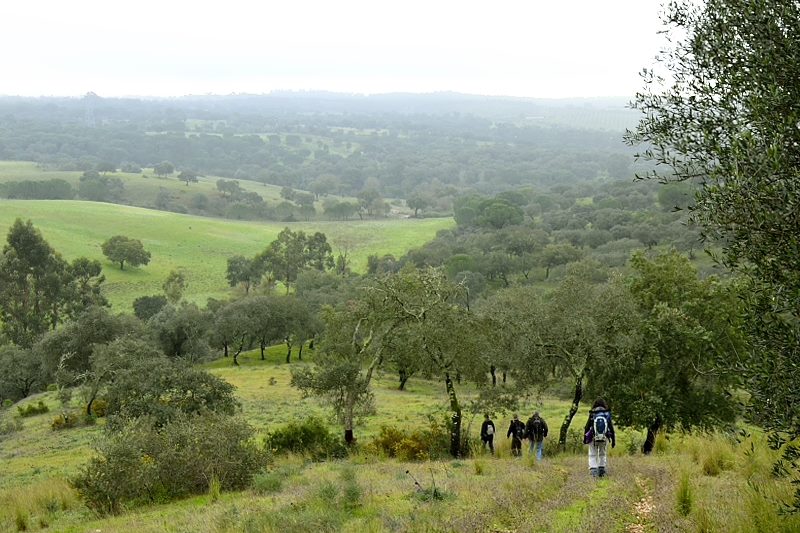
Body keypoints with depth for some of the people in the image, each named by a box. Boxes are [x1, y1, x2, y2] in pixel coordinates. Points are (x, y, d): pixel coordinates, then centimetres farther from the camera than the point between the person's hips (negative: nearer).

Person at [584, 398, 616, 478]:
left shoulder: (592, 416, -5)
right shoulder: (607, 415, -2)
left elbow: (587, 427, -1)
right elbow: (611, 428, 0)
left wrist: (584, 438, 10)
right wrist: (613, 440, 7)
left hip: (593, 438, -1)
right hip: (604, 439, 1)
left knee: (593, 455, 7)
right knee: (603, 455, 19)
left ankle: (593, 470, -8)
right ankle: (602, 471, 15)